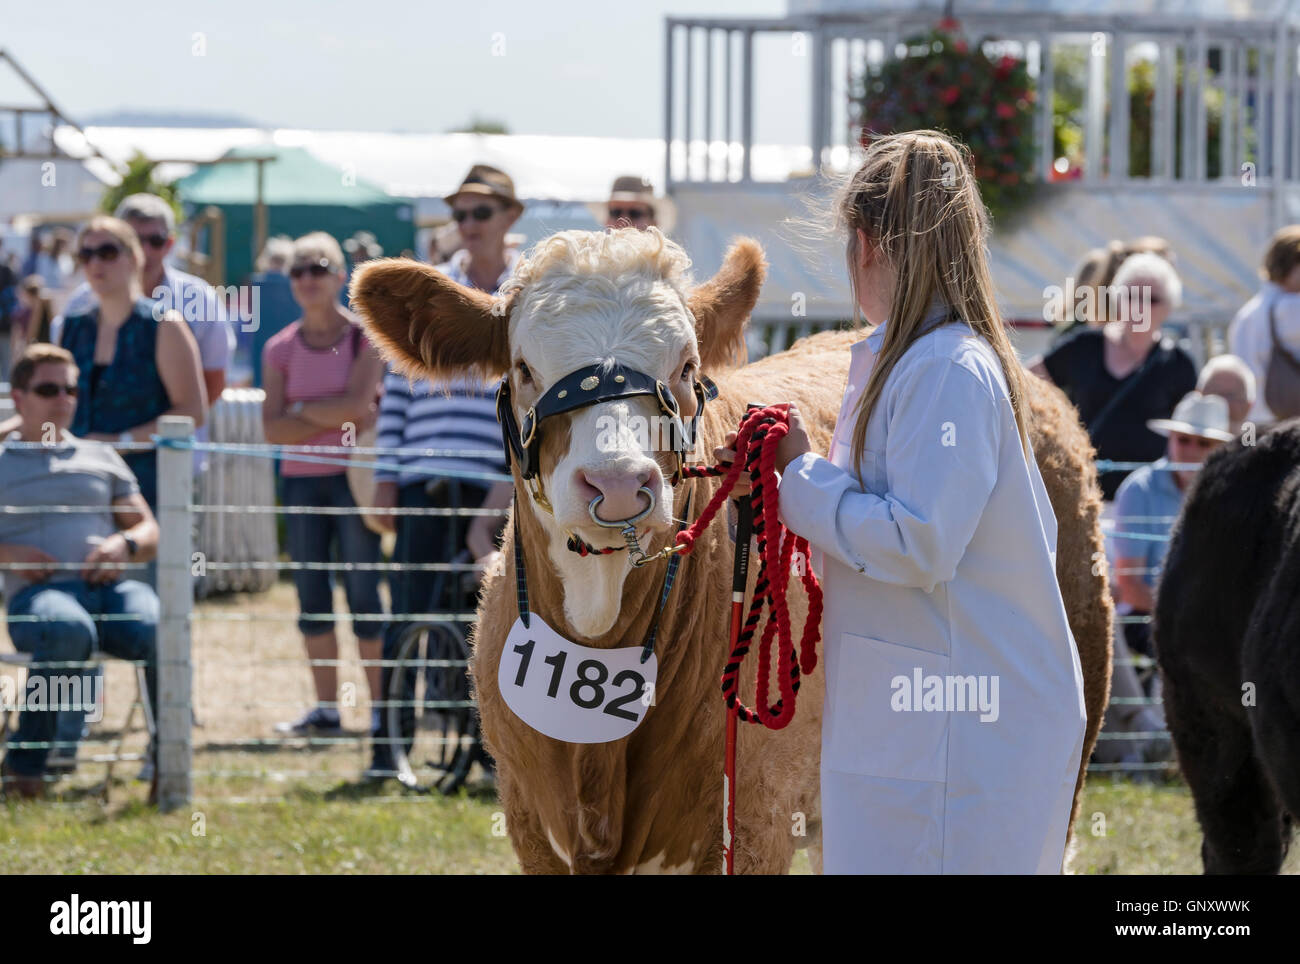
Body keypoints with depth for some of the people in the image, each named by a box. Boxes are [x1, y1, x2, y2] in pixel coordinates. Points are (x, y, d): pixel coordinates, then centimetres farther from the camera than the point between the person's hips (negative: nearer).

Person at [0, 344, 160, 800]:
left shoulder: (100, 457, 28)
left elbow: (149, 531, 25)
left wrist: (125, 544, 1)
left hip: (111, 590, 3)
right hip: (39, 593, -3)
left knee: (161, 630, -33)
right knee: (69, 632, -42)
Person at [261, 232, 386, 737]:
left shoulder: (363, 336, -3)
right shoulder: (281, 349, 7)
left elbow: (357, 404, -16)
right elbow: (273, 430, -1)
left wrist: (302, 409, -6)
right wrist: (335, 420, -12)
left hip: (351, 476, -4)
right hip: (302, 479, 4)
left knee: (363, 590, -5)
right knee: (311, 594, 5)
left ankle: (380, 707, -2)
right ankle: (325, 707, 12)